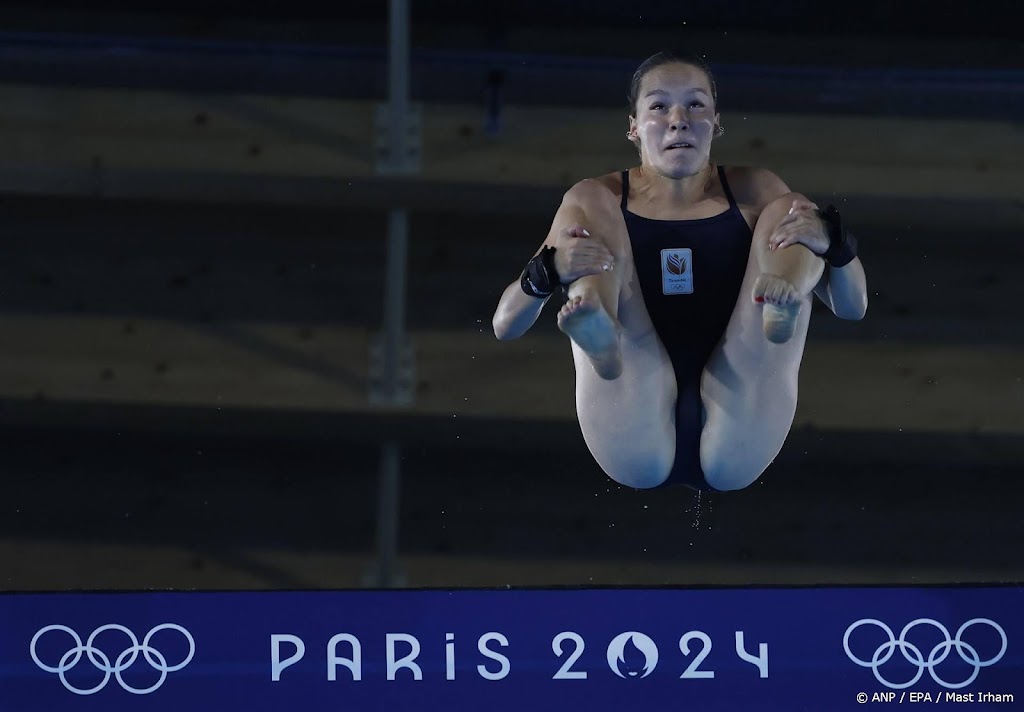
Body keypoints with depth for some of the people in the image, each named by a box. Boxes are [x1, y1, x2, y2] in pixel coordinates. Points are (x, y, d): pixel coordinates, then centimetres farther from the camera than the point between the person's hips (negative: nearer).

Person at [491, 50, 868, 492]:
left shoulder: (755, 193, 11)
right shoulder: (596, 201, 9)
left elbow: (853, 308, 6)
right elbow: (504, 327, 1)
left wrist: (832, 242, -16)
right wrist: (549, 271, -21)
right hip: (634, 452, 0)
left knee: (786, 210, -6)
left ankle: (781, 305, -42)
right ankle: (597, 332, -43)